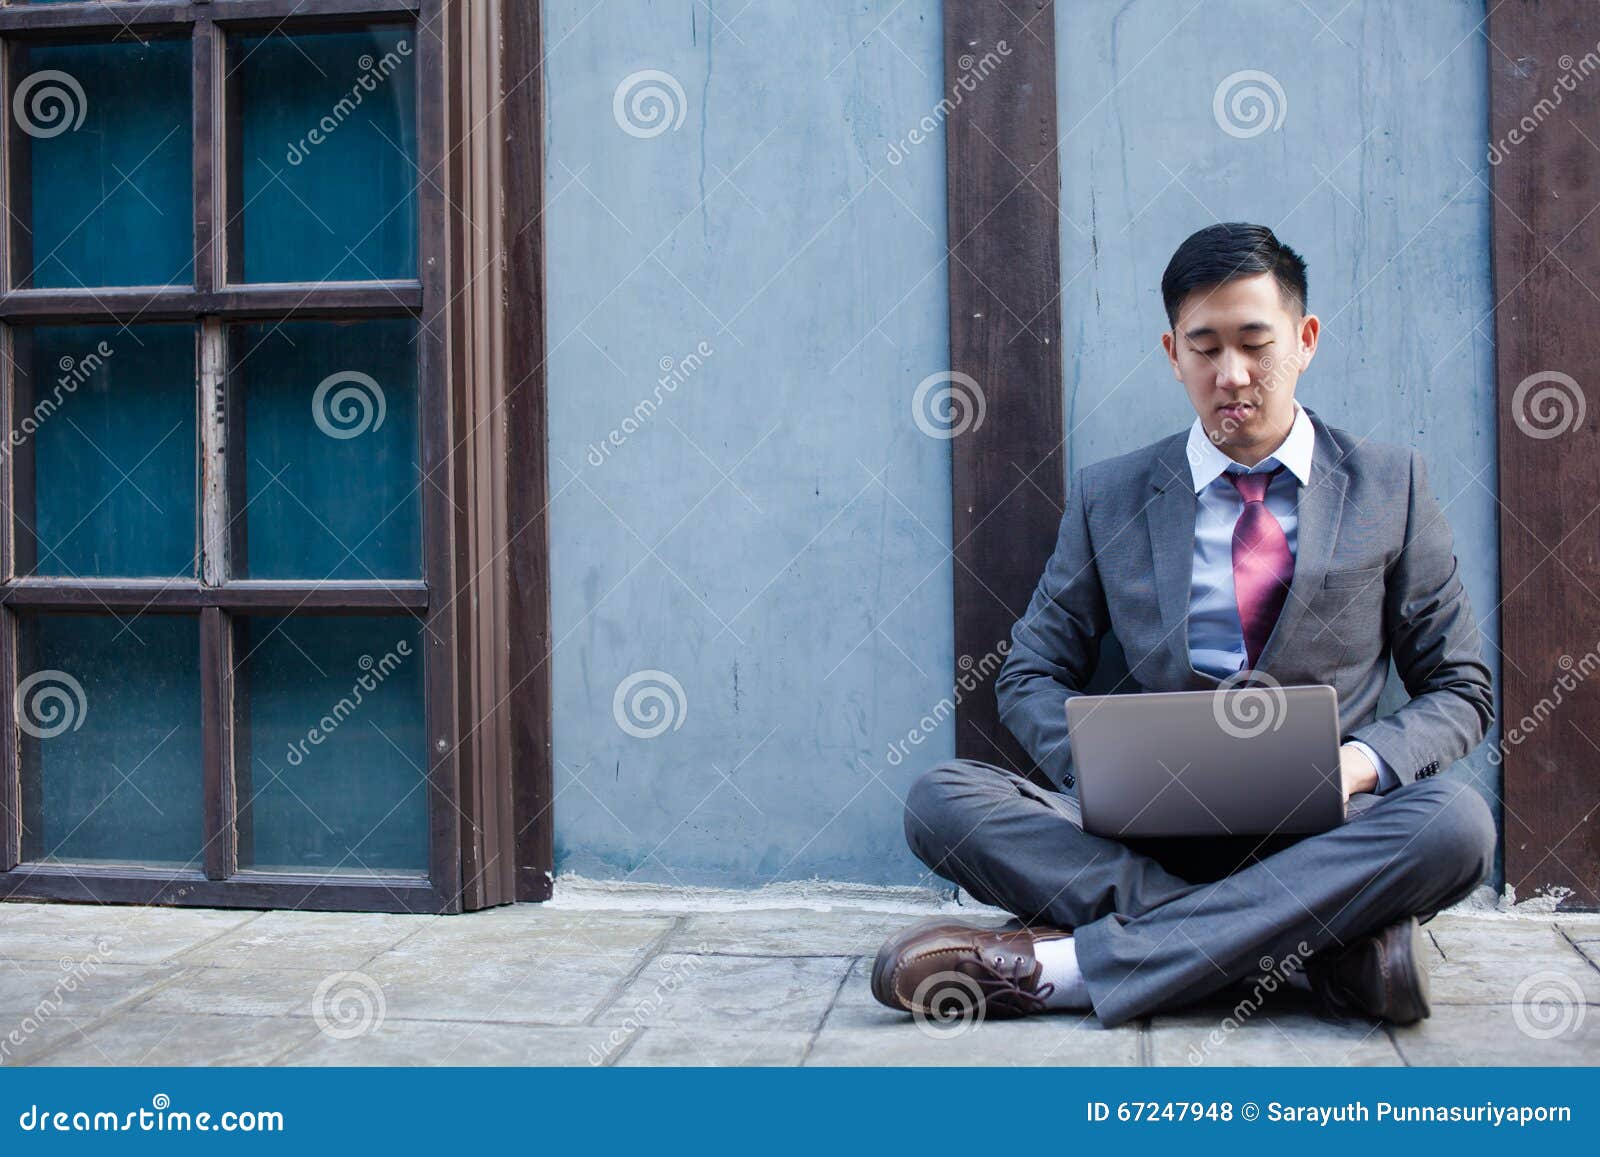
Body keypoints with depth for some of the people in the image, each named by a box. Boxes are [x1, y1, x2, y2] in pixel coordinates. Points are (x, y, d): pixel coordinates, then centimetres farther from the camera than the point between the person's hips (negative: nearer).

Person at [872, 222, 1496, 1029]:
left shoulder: (1390, 486, 10)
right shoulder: (1108, 498, 11)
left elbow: (1460, 691, 11)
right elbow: (1031, 676, 12)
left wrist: (1361, 761, -12)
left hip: (1323, 832, 0)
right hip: (1151, 829, 1)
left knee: (1456, 822, -33)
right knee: (940, 798, -23)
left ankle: (1065, 964, -33)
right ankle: (1324, 938, -28)